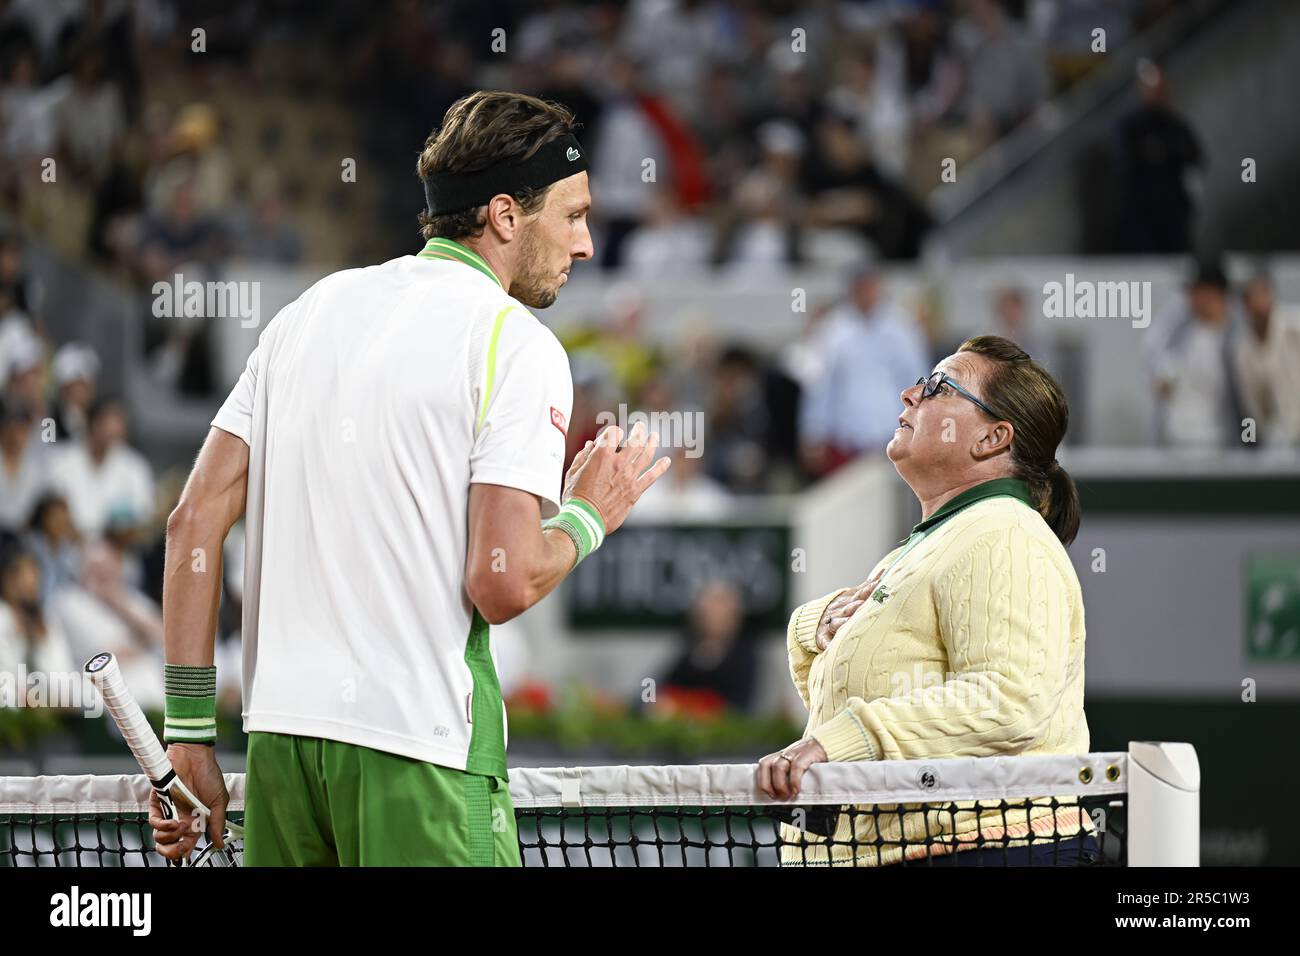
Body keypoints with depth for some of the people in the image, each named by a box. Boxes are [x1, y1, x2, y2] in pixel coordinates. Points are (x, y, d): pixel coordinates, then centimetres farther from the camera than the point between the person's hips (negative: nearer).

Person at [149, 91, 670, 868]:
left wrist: (190, 730, 11)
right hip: (420, 746, -6)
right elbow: (502, 584, -14)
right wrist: (586, 518, 6)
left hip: (278, 737, 6)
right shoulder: (518, 344, -6)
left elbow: (196, 522, 10)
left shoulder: (314, 308, 14)